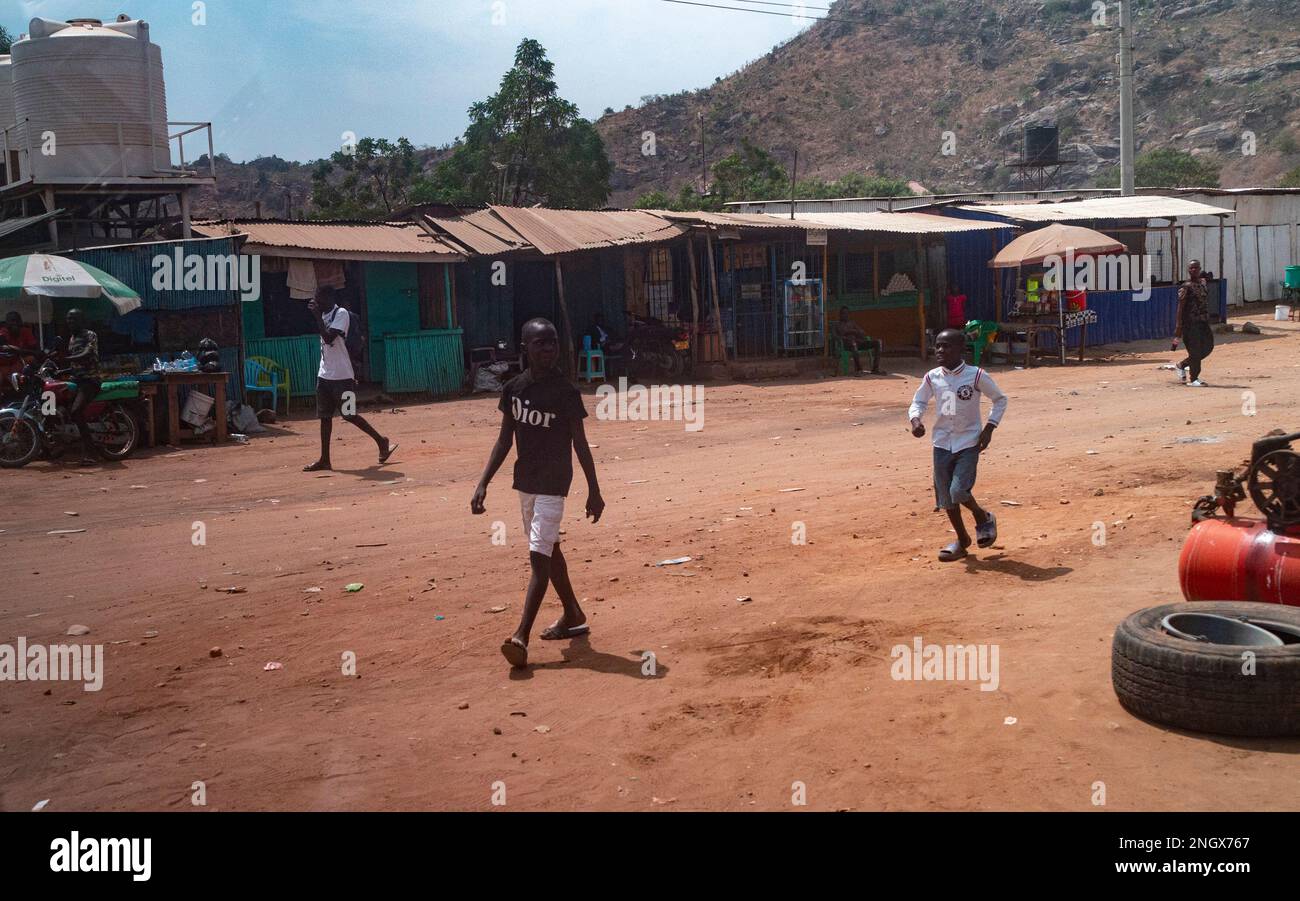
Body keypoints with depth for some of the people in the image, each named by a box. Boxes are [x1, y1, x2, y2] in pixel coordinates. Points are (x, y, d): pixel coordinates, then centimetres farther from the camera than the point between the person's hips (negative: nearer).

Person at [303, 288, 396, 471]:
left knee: (349, 415, -5)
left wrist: (317, 315, -20)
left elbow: (329, 338, -23)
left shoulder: (341, 313, -12)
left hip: (341, 375, -8)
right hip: (324, 374, 8)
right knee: (324, 416, 6)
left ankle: (382, 442, 11)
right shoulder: (324, 314, 14)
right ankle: (324, 460, 9)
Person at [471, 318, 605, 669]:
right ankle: (573, 615, 35)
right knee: (548, 550, 18)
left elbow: (580, 443, -7)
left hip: (553, 483, -6)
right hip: (525, 480, 6)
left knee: (539, 555, -11)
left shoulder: (565, 391, -11)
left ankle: (521, 636, -14)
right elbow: (504, 440, 8)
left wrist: (594, 490, -6)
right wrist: (483, 483, 3)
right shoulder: (514, 388, 2)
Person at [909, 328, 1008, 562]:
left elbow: (1000, 399, 2)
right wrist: (915, 420, -10)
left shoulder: (976, 376, -10)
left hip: (968, 442, -4)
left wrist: (989, 428, -7)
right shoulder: (932, 377, -1)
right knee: (945, 497, 8)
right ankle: (962, 540, 28)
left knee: (958, 492, -17)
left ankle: (983, 517, 15)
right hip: (942, 443, 4)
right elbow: (918, 402, 11)